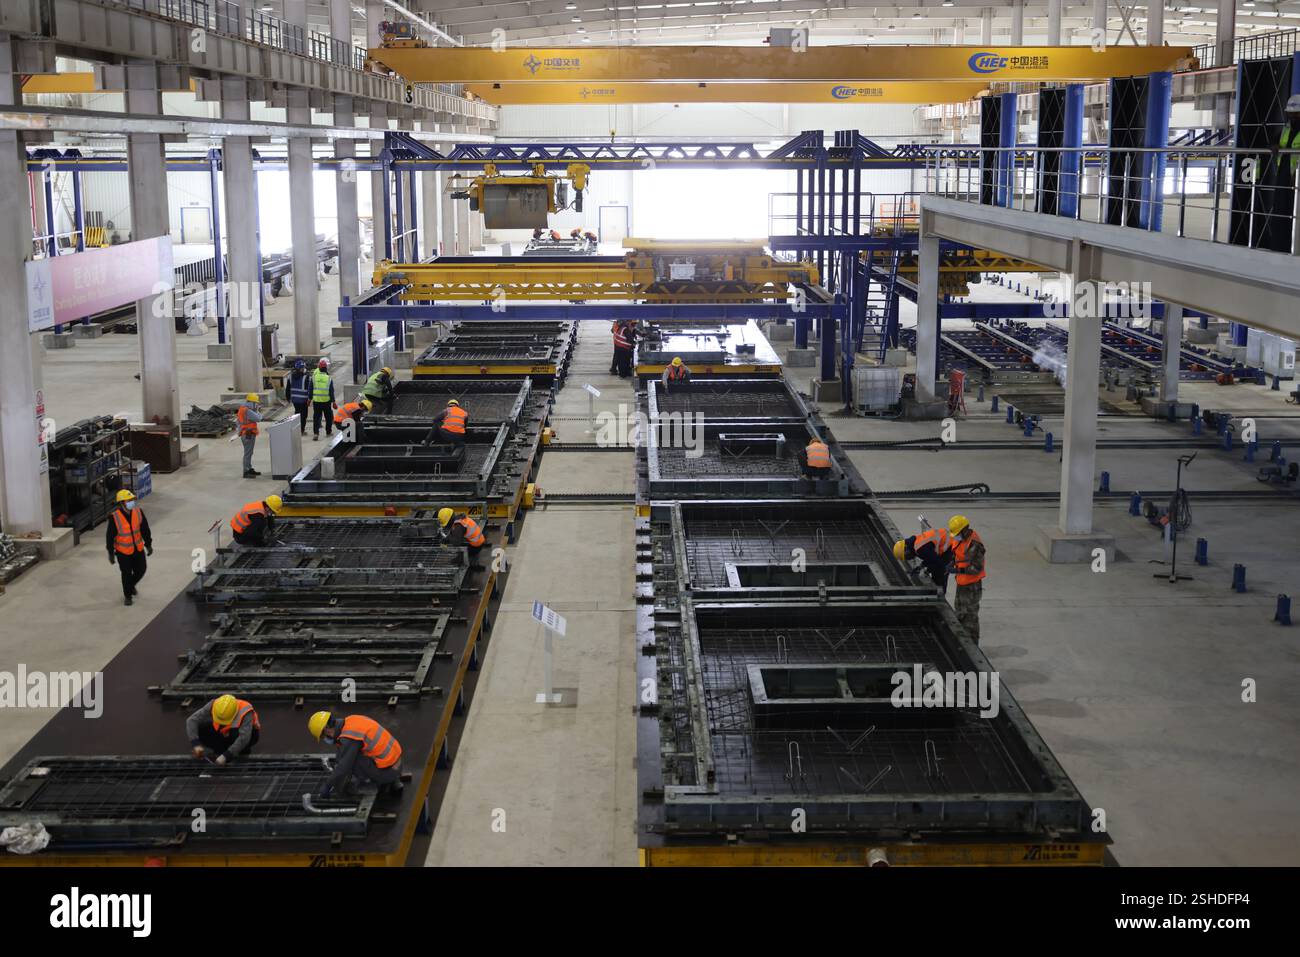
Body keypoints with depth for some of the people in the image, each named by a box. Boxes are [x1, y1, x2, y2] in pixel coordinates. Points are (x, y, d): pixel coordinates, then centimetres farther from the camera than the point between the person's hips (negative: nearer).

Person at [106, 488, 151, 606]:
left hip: (138, 549, 4)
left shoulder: (138, 512, -8)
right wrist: (111, 553, -9)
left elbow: (145, 529, 3)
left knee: (141, 570, 13)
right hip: (123, 551, -4)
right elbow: (110, 536, -13)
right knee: (126, 573, 6)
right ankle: (127, 596, 27)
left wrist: (148, 545, 9)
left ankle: (131, 585, 44)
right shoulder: (114, 517, -21)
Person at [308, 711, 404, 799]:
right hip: (396, 762, 9)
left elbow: (344, 766, -19)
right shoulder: (351, 721, 9)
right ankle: (393, 783, 15)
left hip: (387, 771, -9)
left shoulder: (349, 737, -20)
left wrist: (326, 787, -7)